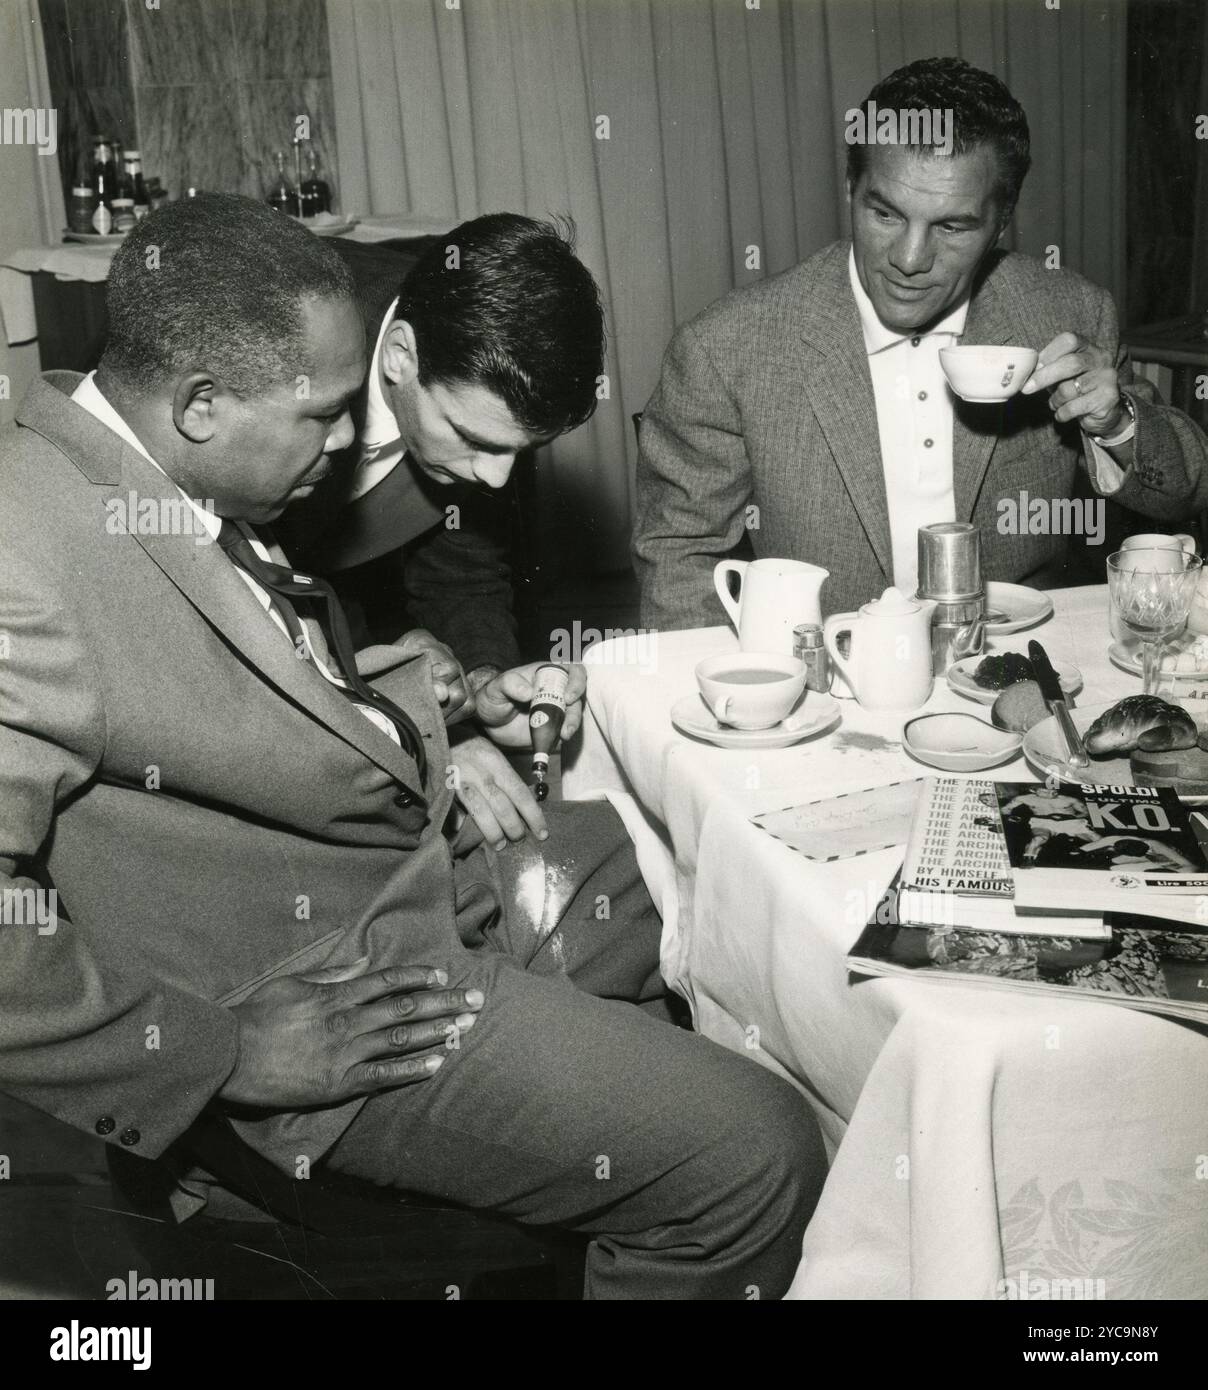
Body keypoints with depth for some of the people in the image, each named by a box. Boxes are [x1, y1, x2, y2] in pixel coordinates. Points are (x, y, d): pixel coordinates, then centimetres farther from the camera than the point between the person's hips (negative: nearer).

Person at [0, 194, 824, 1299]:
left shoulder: (176, 485, 3)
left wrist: (450, 708, 7)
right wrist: (227, 1051, -22)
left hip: (452, 875, 10)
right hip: (337, 990, -10)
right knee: (754, 1155, -16)